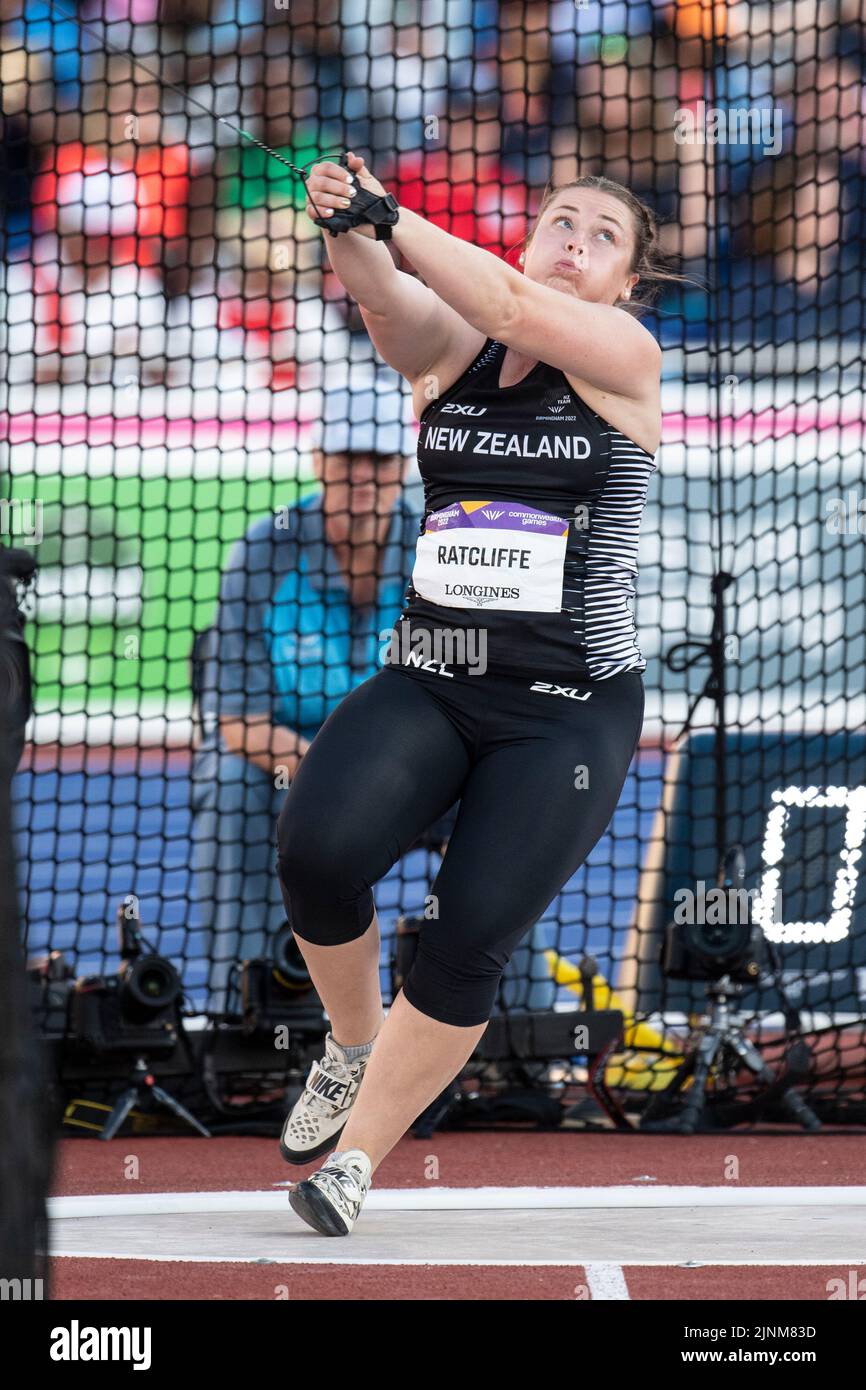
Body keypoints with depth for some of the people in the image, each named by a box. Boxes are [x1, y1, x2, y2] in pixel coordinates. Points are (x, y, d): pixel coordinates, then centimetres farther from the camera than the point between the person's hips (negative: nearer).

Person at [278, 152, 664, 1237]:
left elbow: (510, 308, -18)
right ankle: (356, 1042, 6)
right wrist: (346, 227, -37)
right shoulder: (449, 350, 7)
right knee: (319, 851, -23)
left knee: (471, 938, -12)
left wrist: (389, 214, -26)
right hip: (427, 686, 2)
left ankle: (357, 1157, 6)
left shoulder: (624, 356, 0)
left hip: (571, 709, -2)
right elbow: (384, 300, -15)